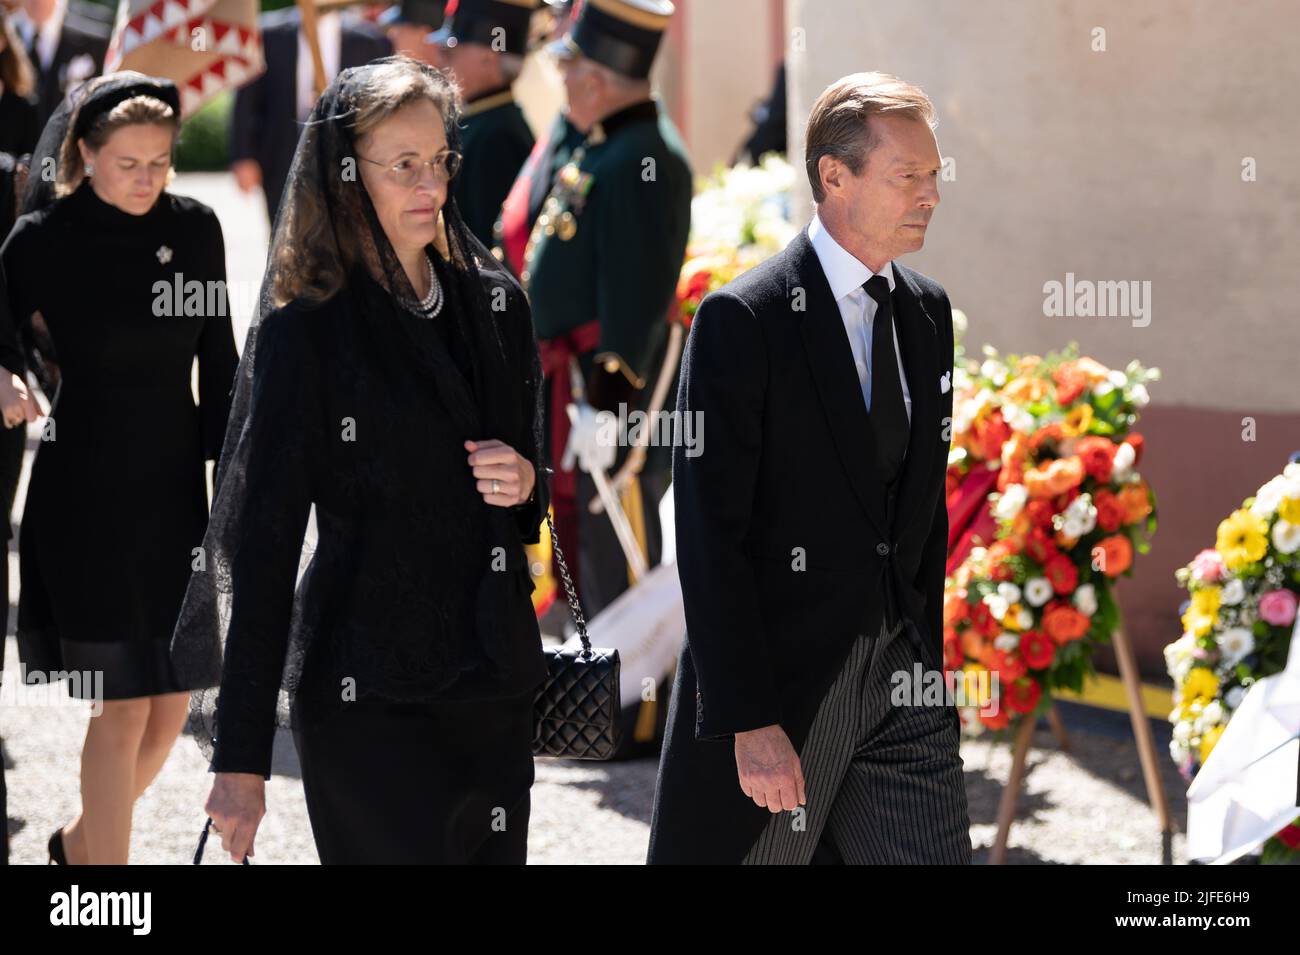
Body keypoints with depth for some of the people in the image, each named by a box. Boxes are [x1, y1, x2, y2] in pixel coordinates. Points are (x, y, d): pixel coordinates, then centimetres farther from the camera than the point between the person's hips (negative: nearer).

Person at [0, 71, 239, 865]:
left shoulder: (194, 228, 3)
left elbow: (218, 366, 8)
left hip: (175, 492, 5)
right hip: (86, 498, -5)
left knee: (175, 700, 10)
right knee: (123, 706, -7)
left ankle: (84, 840, 34)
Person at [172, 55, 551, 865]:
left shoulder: (495, 303, 9)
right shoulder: (306, 333, -7)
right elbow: (264, 544, -8)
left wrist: (526, 485, -4)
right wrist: (241, 759, -10)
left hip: (495, 686, 5)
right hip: (368, 699, -5)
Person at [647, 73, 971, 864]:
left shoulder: (929, 312, 10)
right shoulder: (741, 321, -12)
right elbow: (711, 538, -16)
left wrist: (927, 660, 15)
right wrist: (750, 722, -20)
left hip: (900, 677, 6)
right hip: (779, 682, -6)